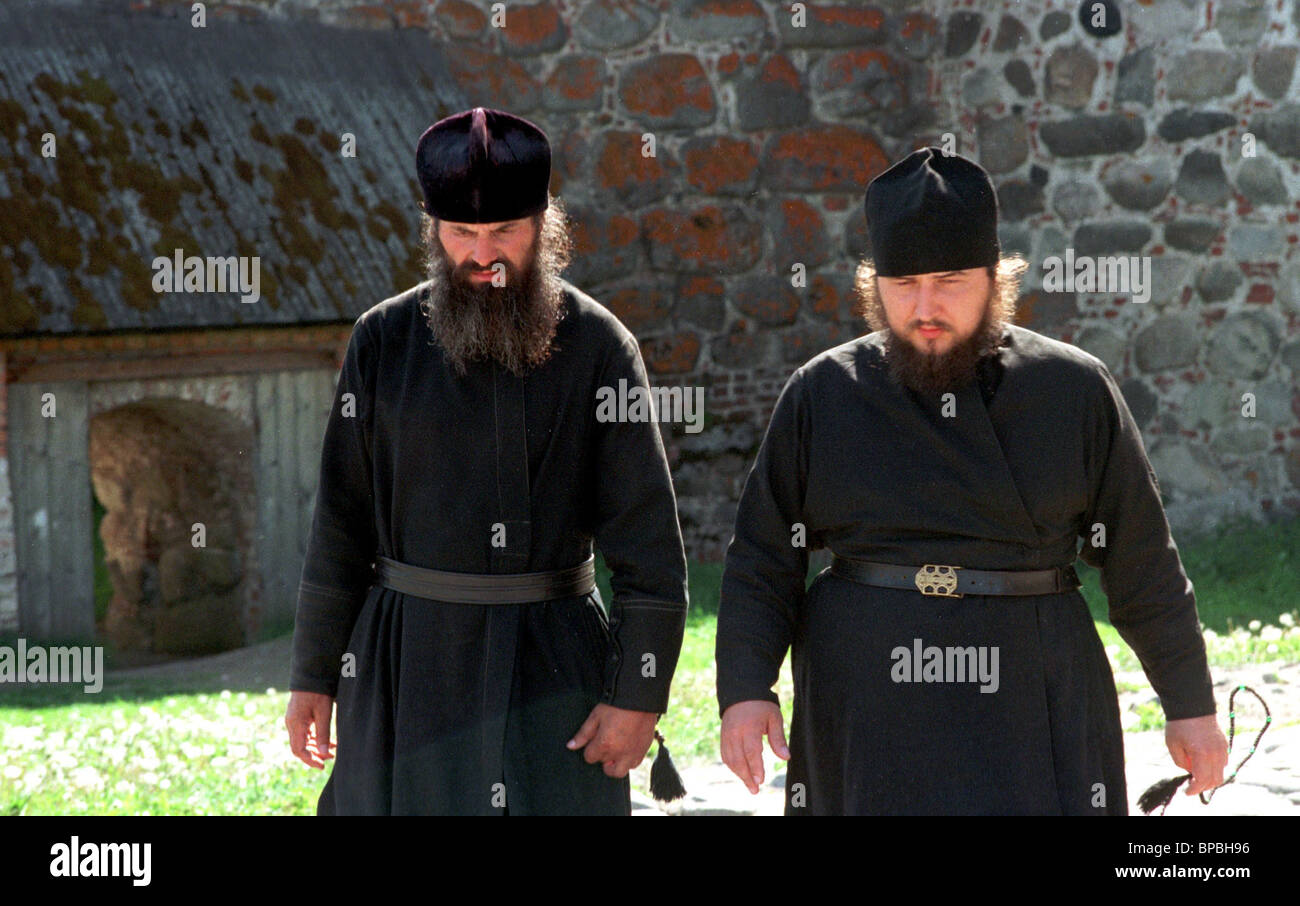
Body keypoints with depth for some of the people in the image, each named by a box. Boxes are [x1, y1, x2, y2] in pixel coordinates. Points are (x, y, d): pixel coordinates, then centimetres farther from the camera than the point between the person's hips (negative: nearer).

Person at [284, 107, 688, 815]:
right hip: (408, 656, 2)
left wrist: (639, 694, -8)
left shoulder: (597, 346, -3)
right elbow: (340, 522, 5)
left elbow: (648, 539, -4)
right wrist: (313, 676, 4)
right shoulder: (383, 341, 2)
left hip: (550, 671, -2)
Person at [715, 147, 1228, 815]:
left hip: (1028, 702, -1)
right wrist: (744, 690, -7)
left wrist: (1190, 704, 9)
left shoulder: (1074, 391, 1)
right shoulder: (822, 396, 2)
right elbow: (762, 561, 5)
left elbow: (1142, 564, 6)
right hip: (868, 706, 1)